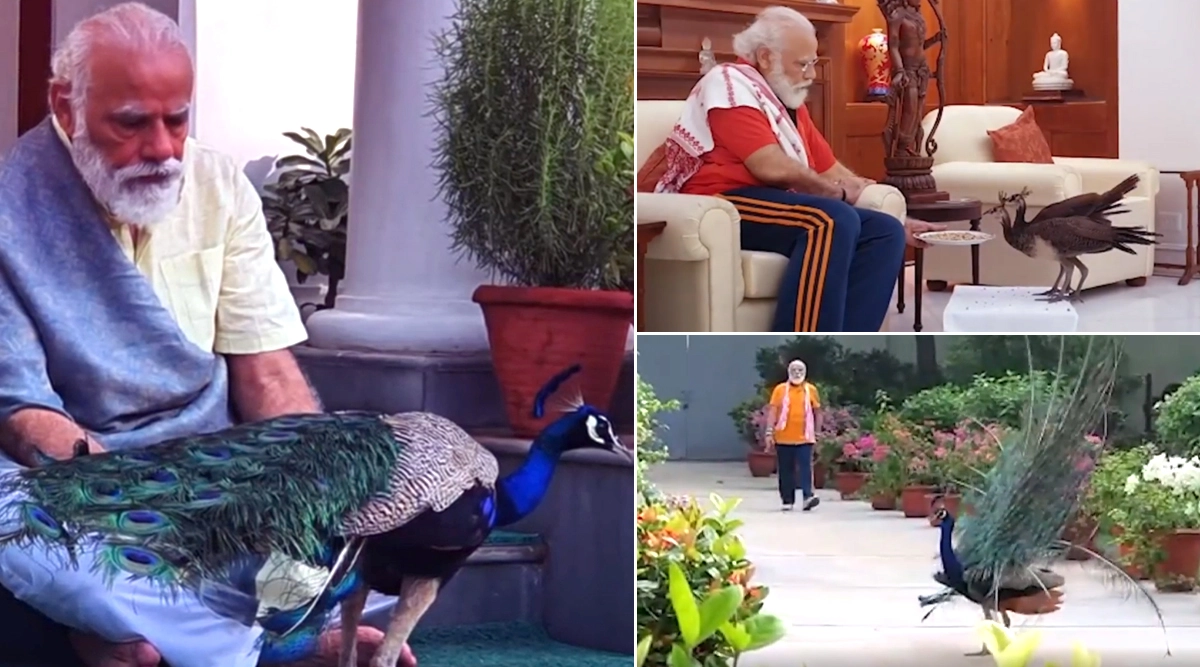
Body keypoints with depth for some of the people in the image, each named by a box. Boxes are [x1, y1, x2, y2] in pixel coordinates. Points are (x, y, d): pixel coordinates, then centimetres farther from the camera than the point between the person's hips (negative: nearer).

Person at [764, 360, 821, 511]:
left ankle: (808, 496, -20)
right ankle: (787, 501, 13)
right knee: (786, 470, 6)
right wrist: (769, 433, -7)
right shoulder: (780, 389, 2)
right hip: (784, 438, 1)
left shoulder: (811, 390, 5)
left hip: (805, 438, 0)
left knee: (806, 467, -12)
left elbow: (817, 412, 12)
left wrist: (818, 432, 11)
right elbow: (772, 411, 0)